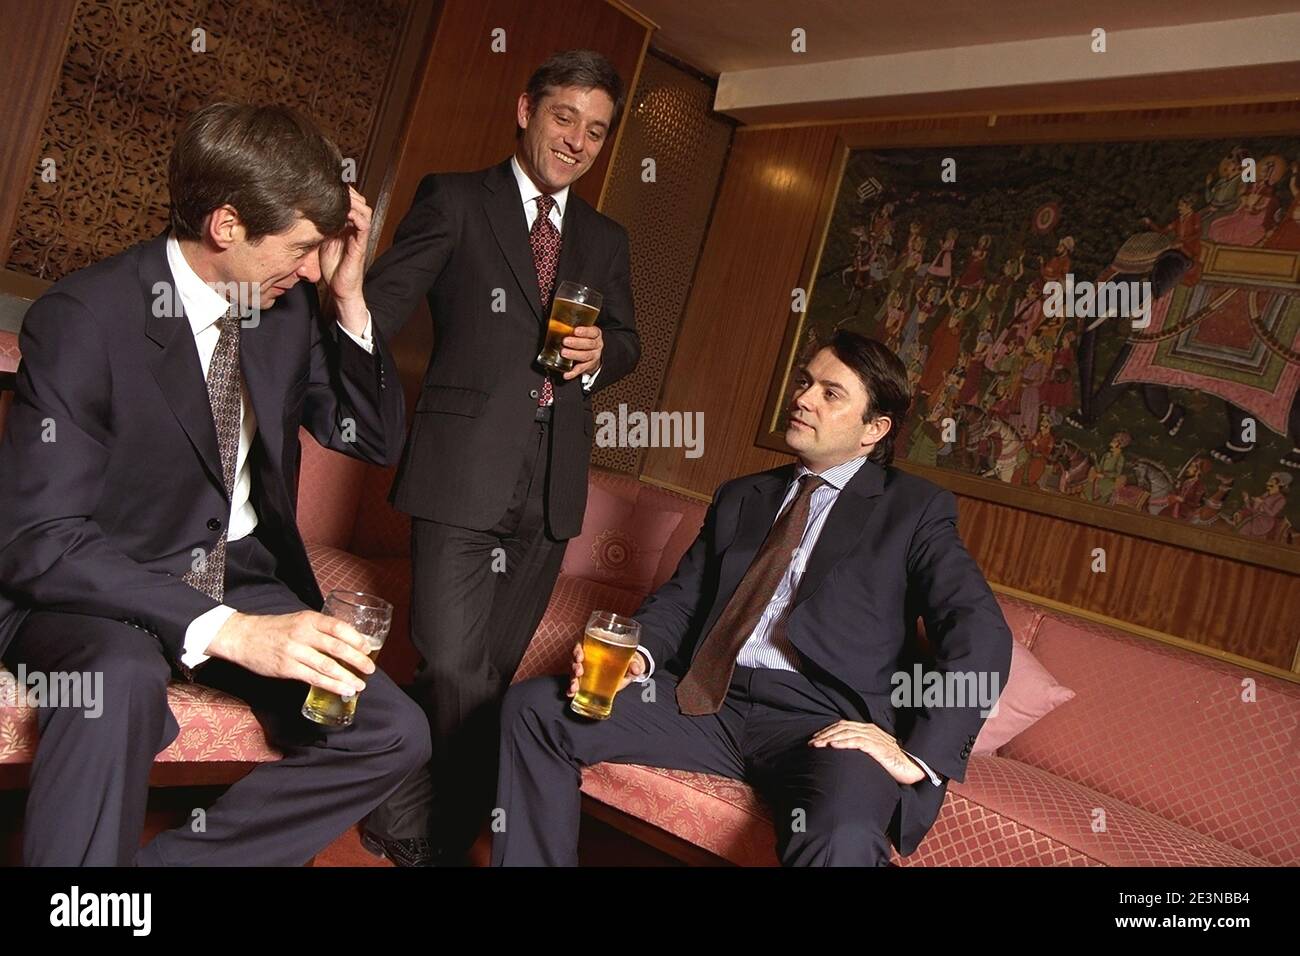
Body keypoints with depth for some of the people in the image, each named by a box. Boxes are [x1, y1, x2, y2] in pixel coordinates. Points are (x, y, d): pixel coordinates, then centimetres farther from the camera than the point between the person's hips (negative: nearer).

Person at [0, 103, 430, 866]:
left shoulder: (290, 304, -2)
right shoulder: (85, 317, -18)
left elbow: (377, 440, 6)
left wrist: (350, 298, -9)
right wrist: (225, 629, -37)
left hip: (244, 579, 5)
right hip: (95, 589, -5)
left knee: (394, 735, -12)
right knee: (123, 678, -39)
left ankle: (168, 858, -2)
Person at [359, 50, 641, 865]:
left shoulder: (606, 240, 18)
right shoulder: (455, 201, 4)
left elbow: (627, 341, 23)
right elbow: (384, 302, -5)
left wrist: (599, 353, -1)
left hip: (552, 485, 5)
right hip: (464, 470, -4)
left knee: (493, 671, 11)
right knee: (457, 669, -9)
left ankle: (413, 826, 30)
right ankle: (423, 833, 17)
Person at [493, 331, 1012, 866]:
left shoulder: (914, 509, 5)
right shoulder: (740, 497, 21)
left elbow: (981, 635, -5)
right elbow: (681, 596, 18)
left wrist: (919, 756, -17)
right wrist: (638, 655, -5)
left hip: (826, 722, -5)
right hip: (708, 702, 6)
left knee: (841, 842, -39)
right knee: (532, 707, -9)